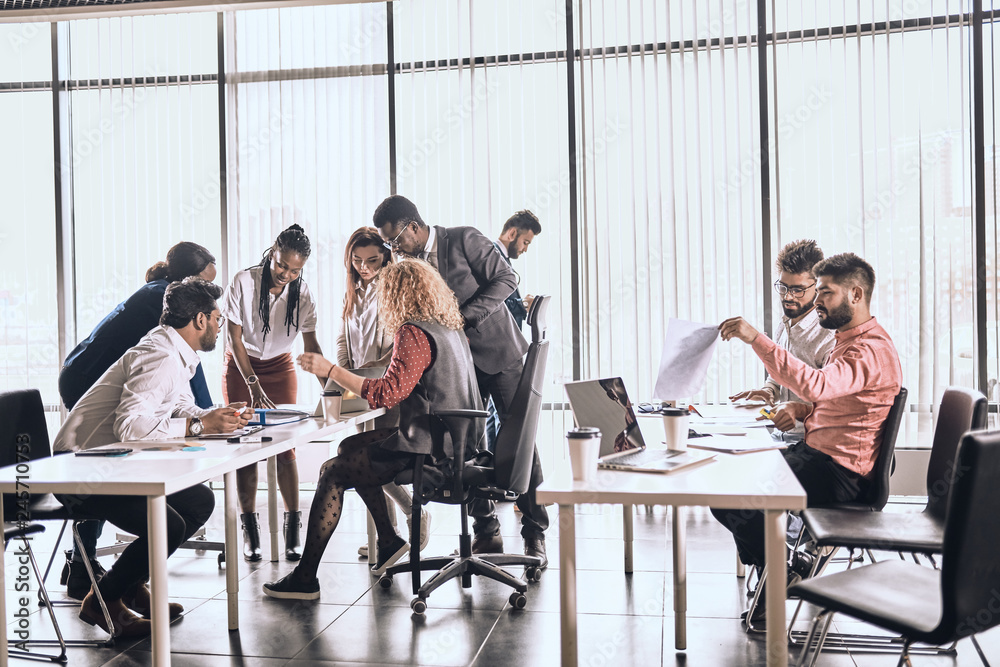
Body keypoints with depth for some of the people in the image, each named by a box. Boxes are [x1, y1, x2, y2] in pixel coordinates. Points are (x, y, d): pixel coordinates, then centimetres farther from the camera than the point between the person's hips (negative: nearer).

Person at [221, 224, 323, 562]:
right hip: (241, 365, -1)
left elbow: (311, 343, -12)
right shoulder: (243, 281, -20)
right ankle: (249, 529, 2)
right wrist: (254, 384, -27)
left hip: (281, 367, 2)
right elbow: (234, 338, -18)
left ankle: (293, 528, -3)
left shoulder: (301, 292, -13)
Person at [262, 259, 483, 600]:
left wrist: (330, 370, -18)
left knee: (332, 472, 0)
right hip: (455, 440, 9)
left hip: (428, 450, -9)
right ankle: (388, 540, 22)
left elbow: (388, 393, -23)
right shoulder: (451, 329, 12)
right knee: (350, 447, 21)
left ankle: (305, 578, 5)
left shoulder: (414, 332, -16)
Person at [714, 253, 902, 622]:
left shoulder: (872, 349, -19)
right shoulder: (848, 339, 16)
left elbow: (816, 384, -37)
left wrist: (756, 339, -39)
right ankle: (789, 565, 19)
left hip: (839, 472, -11)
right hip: (816, 453, 11)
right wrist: (800, 409, 7)